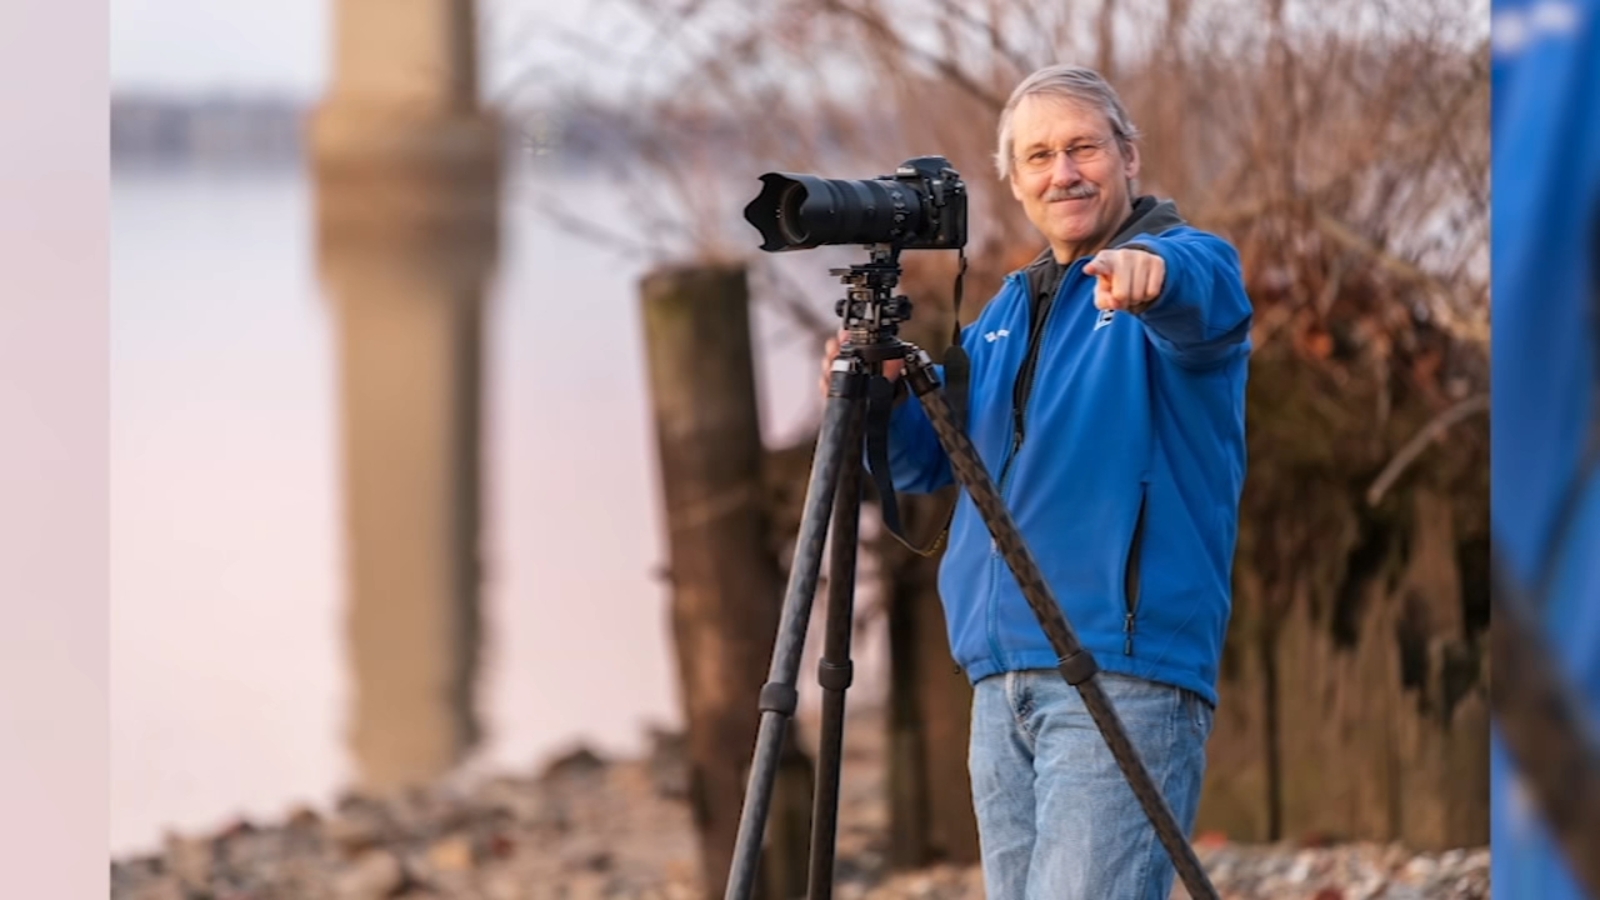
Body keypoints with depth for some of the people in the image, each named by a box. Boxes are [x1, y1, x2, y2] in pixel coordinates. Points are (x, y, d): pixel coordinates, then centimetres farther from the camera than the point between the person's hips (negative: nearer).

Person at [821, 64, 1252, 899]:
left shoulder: (1185, 265, -1)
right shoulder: (1007, 308, 21)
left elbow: (1208, 295, -26)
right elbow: (925, 460, 20)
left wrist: (1154, 268, -50)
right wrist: (881, 398, -3)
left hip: (1125, 674, -7)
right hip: (1002, 681, 8)